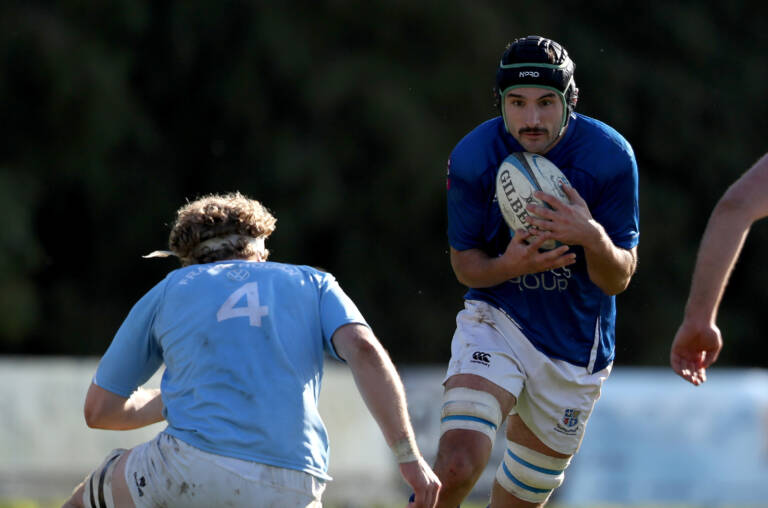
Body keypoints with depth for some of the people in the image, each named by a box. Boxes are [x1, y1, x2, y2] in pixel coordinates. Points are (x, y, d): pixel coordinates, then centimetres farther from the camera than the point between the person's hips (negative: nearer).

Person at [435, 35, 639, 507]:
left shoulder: (610, 157, -17)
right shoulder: (472, 157, -16)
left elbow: (618, 280, -11)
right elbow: (465, 264, -4)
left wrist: (593, 238, -33)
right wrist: (509, 265, -27)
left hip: (576, 345, 1)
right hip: (495, 321, -1)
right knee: (456, 467, -25)